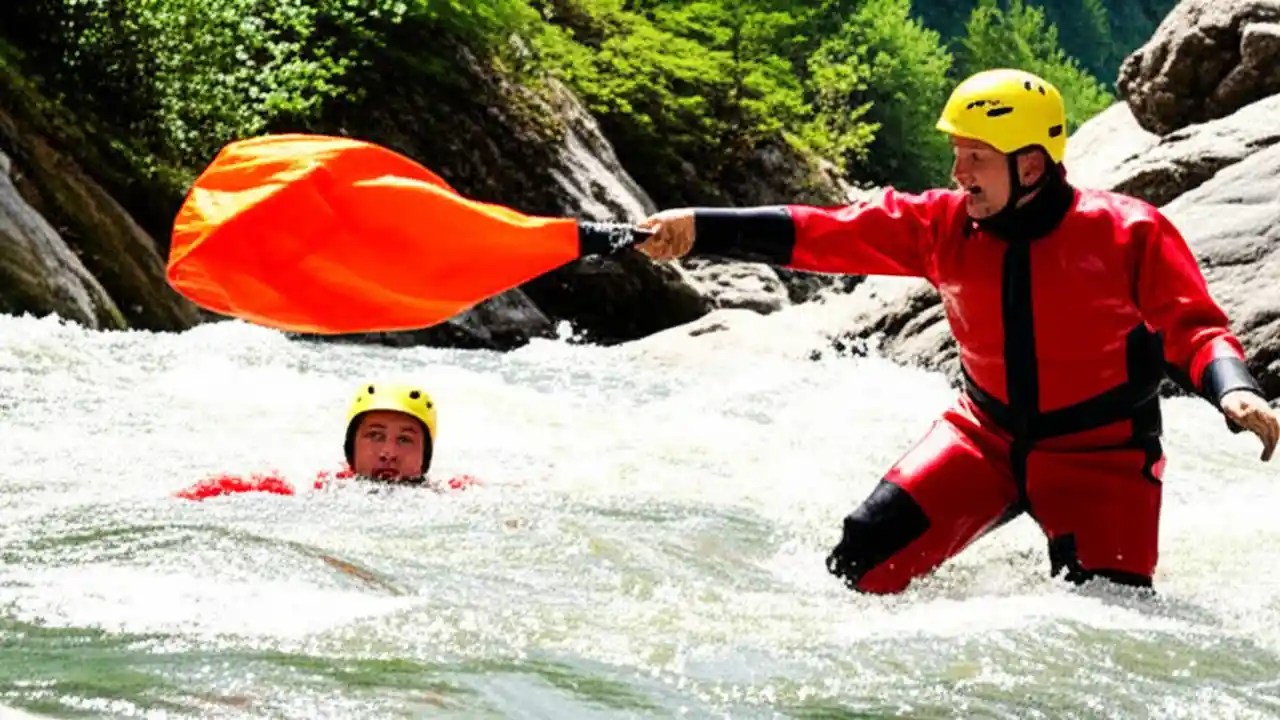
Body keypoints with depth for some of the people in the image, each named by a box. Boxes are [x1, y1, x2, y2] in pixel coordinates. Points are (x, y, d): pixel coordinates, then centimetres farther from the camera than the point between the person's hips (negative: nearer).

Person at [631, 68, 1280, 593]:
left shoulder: (1127, 232, -18)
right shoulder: (943, 226, -10)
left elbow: (1194, 329, -16)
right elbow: (819, 234, -13)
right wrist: (698, 230, -22)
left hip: (1099, 454, -3)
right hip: (986, 436, 3)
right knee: (867, 553, -11)